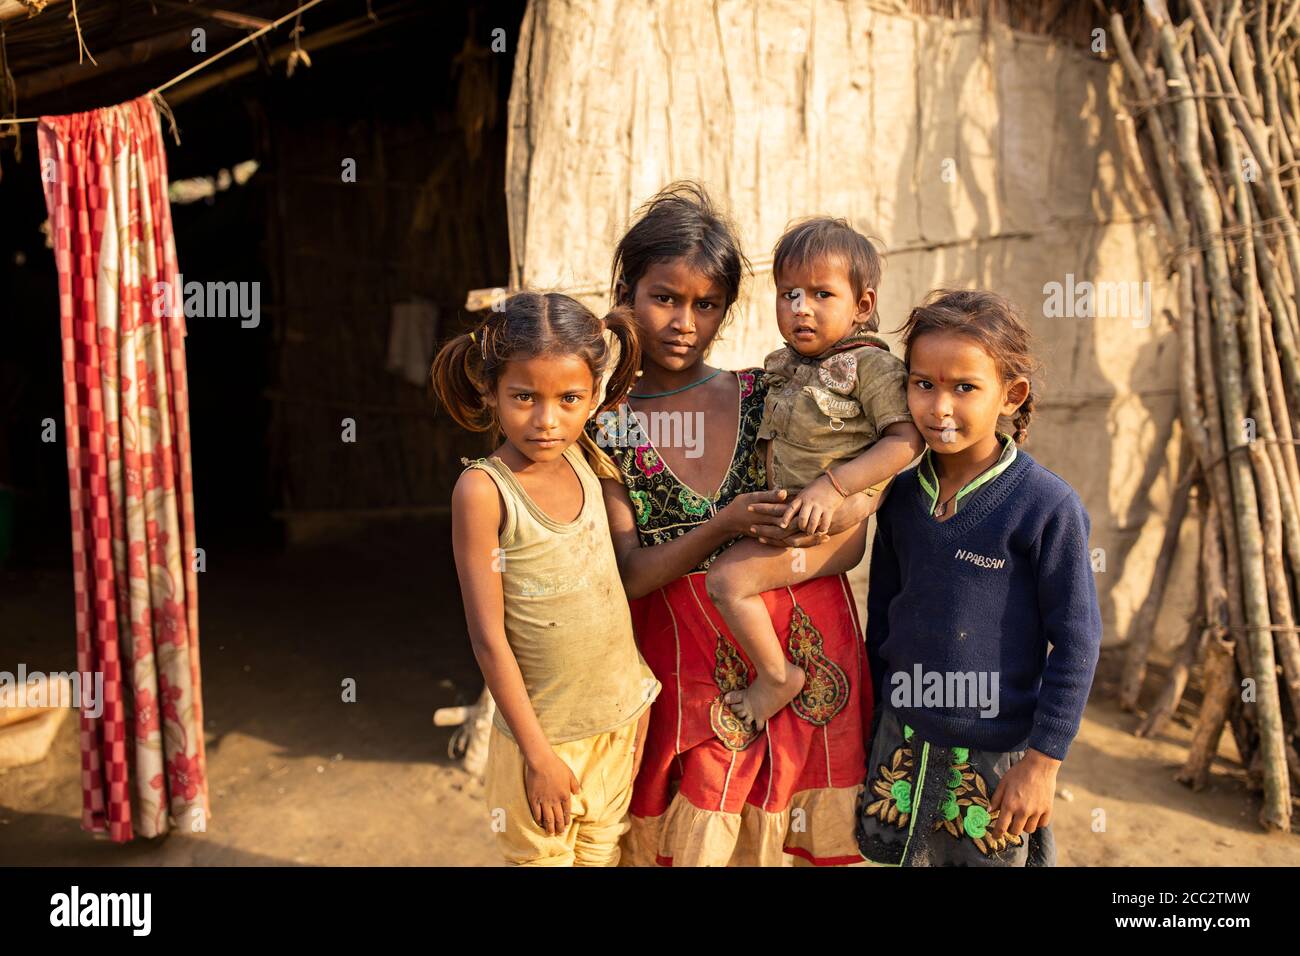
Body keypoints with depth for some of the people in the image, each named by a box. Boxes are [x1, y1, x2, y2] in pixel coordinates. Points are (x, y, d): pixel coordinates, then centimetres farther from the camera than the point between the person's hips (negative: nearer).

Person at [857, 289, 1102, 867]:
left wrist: (1043, 761, -9)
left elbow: (1076, 640, -11)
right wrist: (873, 721, 15)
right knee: (897, 853, 17)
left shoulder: (1046, 506, -16)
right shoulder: (901, 496, -1)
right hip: (903, 745, 5)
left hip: (999, 757, -4)